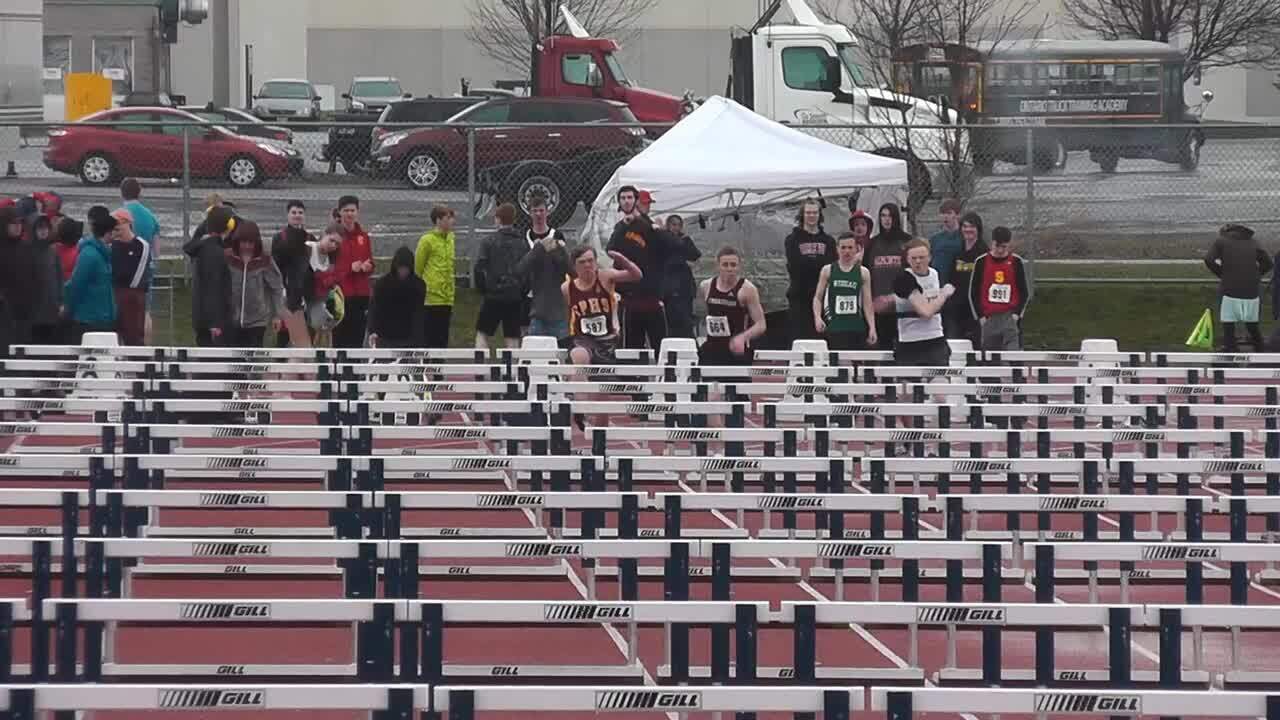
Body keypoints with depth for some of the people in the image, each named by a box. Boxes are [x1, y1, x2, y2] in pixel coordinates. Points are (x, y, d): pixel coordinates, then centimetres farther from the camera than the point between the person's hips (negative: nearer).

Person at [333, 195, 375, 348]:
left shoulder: (363, 236, 13)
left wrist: (367, 267, -5)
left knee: (357, 340, 4)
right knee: (340, 340, -5)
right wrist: (350, 268, -16)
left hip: (361, 295, 5)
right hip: (340, 294, -5)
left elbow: (371, 265, 18)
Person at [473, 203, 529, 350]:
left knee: (482, 333, 6)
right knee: (513, 337, 5)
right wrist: (523, 291, 12)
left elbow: (478, 268, -11)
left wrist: (482, 288, 2)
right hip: (515, 297, 3)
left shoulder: (490, 240, -5)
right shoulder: (522, 243, 4)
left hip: (494, 295, -3)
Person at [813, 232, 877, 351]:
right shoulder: (828, 271, 4)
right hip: (834, 328, -1)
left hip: (856, 327, 1)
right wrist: (817, 317, -11)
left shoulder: (863, 272, 6)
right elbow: (818, 297, 6)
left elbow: (867, 303, 6)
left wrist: (872, 327, -3)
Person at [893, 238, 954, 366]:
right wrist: (944, 294, -10)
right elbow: (926, 311, -22)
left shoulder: (934, 273, 6)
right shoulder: (904, 278, -16)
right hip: (910, 347, -6)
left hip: (937, 342, 6)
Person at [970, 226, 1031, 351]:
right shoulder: (981, 262, 2)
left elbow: (1025, 292, 7)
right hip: (988, 318, 1)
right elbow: (973, 292, 7)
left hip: (1010, 316, -1)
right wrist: (980, 316, 0)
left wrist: (1017, 313, -4)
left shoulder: (1016, 262, 2)